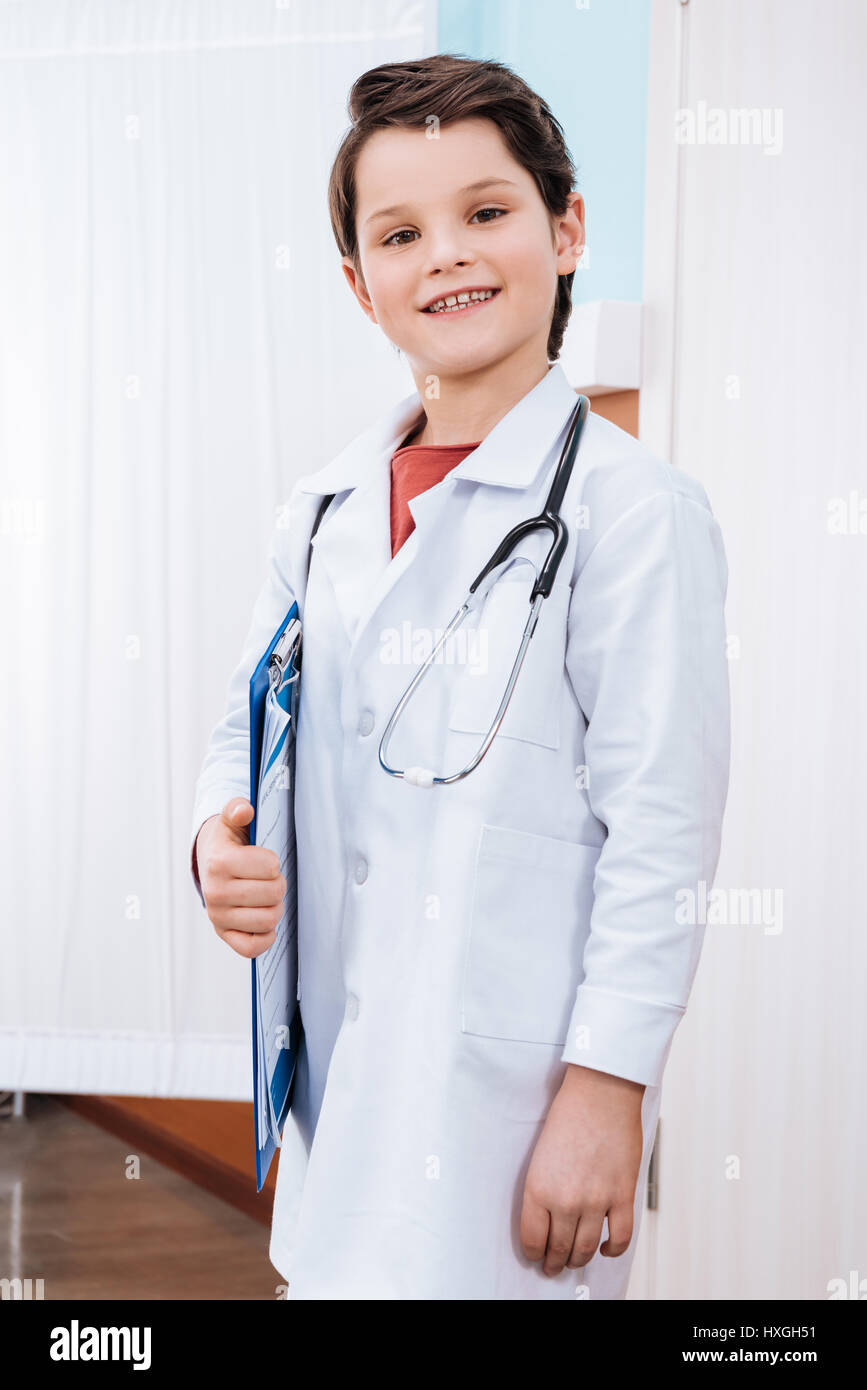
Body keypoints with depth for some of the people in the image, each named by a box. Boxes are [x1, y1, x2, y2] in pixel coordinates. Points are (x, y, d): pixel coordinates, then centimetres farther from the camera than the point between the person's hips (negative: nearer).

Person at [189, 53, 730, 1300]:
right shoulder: (325, 508, 8)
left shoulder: (635, 509, -11)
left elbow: (662, 840, -13)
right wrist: (220, 836, -5)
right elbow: (248, 726, 16)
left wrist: (607, 1091, -14)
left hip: (514, 1085, -6)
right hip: (340, 1064, 6)